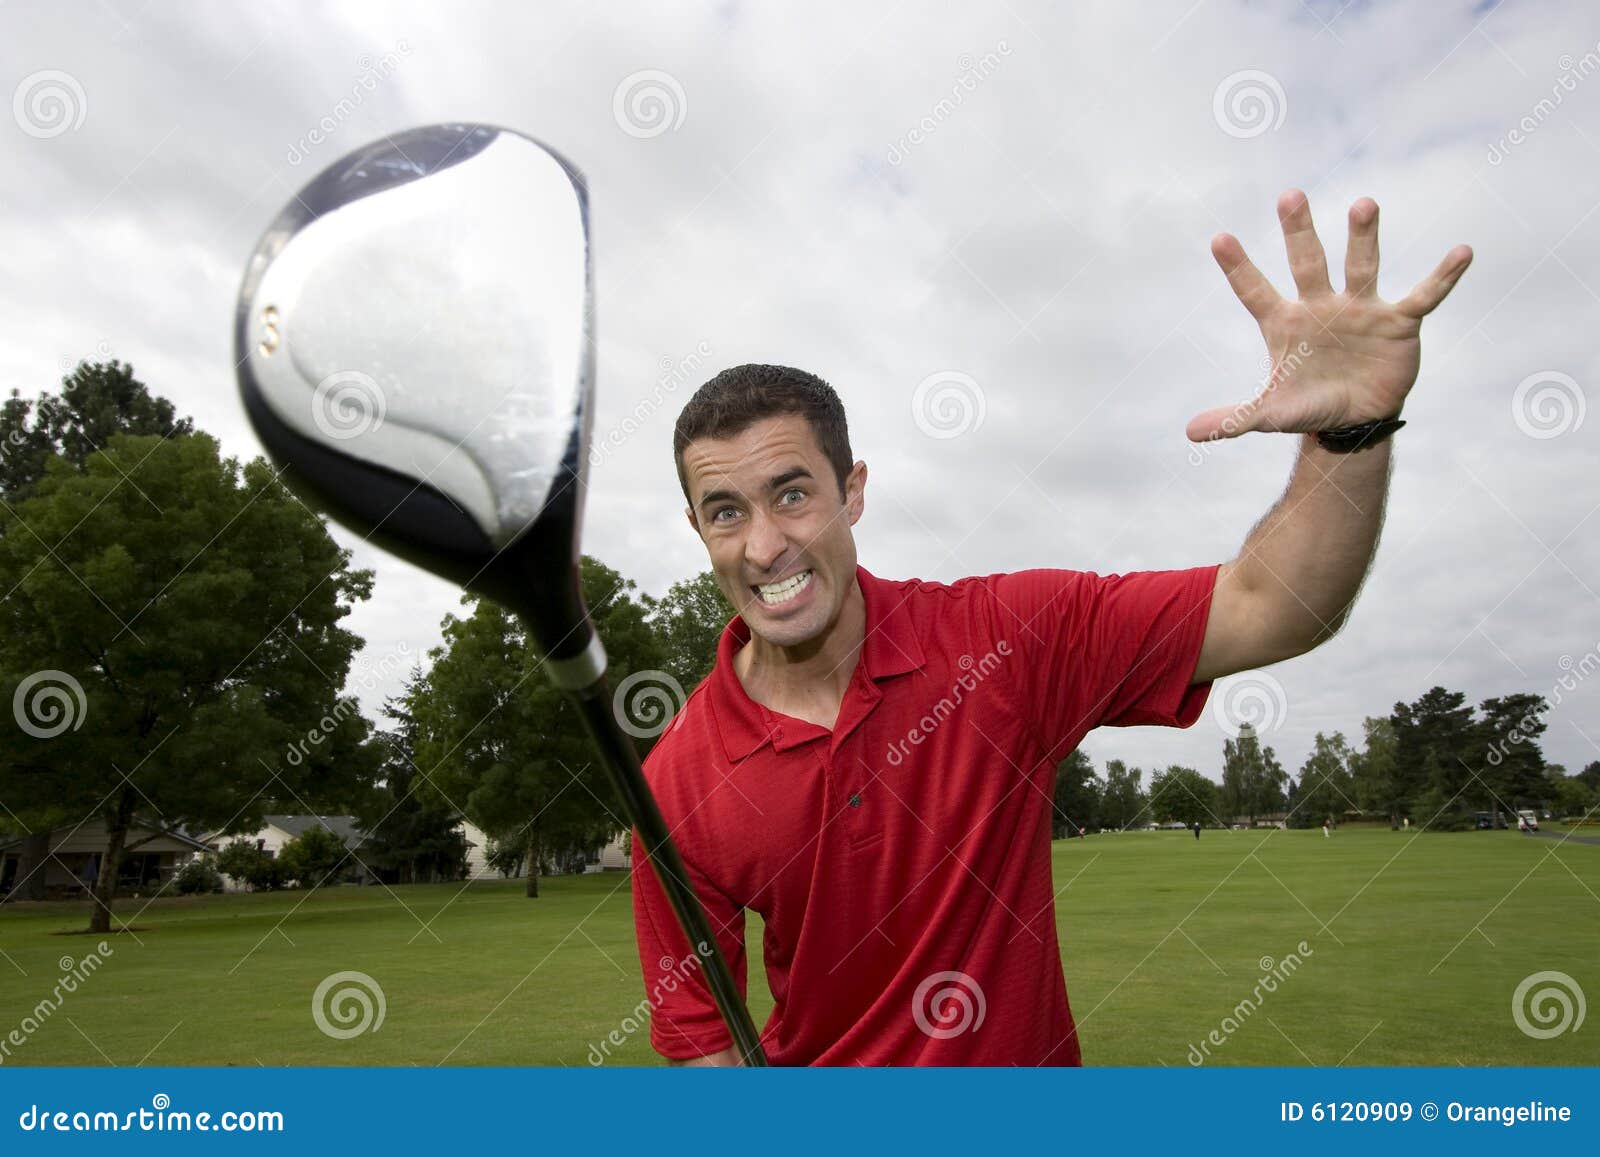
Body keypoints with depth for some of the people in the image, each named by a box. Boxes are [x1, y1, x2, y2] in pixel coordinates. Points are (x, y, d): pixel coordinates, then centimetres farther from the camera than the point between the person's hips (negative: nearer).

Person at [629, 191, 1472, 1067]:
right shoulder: (676, 787, -18)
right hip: (813, 1062, 1)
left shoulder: (1009, 636, -19)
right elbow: (696, 1035, -9)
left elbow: (1270, 608, -18)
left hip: (1032, 1058, 0)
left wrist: (1353, 425, -32)